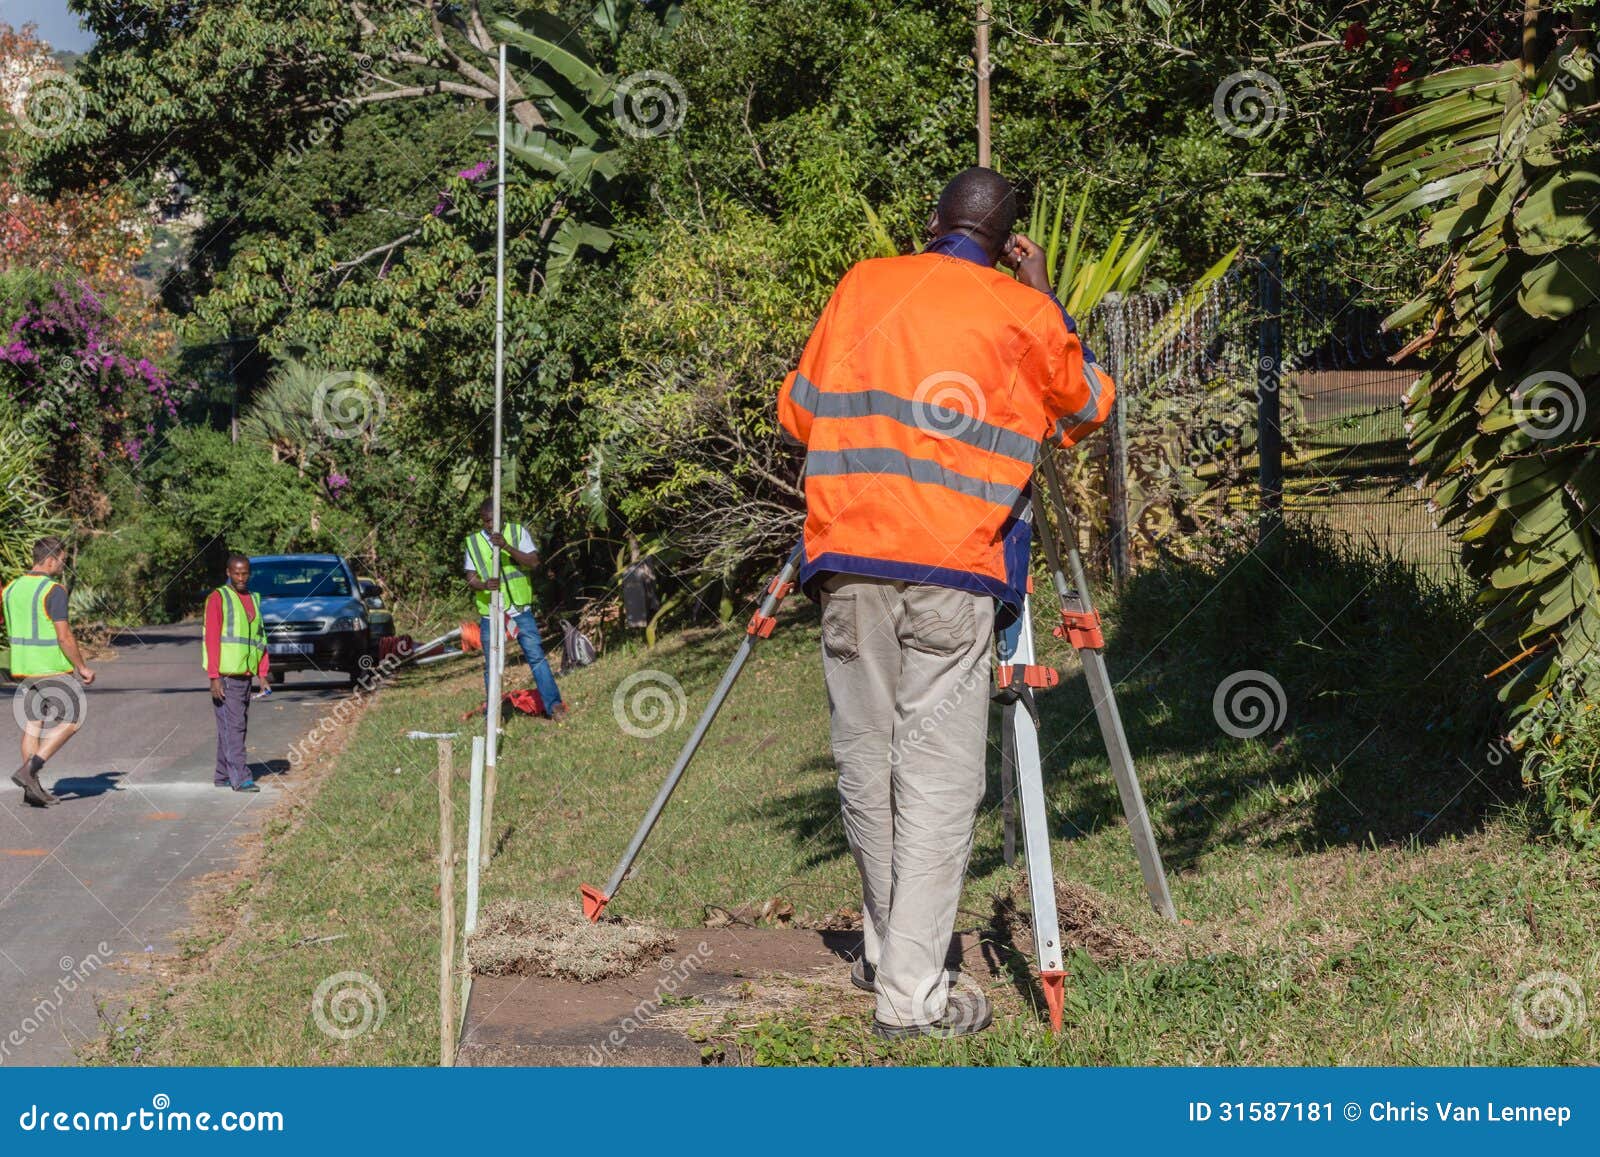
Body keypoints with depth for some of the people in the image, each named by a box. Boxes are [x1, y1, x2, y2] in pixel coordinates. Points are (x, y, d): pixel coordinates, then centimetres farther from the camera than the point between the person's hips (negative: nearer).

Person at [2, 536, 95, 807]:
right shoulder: (54, 591, -15)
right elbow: (64, 636, -19)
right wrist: (82, 667, -8)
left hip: (22, 669, 7)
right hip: (52, 670, -7)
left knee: (32, 724, 12)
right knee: (72, 721, 4)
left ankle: (32, 788, 9)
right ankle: (28, 770, -8)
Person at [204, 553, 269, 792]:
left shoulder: (253, 600, 16)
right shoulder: (218, 598, -5)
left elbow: (260, 639, 19)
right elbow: (211, 639, -10)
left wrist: (263, 674, 11)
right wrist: (214, 677, -16)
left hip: (245, 676, 7)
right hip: (226, 676, -7)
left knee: (239, 727, 8)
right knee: (232, 727, -10)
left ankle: (223, 776, 15)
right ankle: (240, 778, -14)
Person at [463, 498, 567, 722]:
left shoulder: (518, 532, 0)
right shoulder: (473, 542, 4)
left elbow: (533, 561, -12)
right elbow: (470, 577, 0)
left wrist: (507, 546, -26)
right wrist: (484, 585, -24)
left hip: (520, 610, -1)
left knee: (536, 656, -8)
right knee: (491, 665, 5)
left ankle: (553, 705, -6)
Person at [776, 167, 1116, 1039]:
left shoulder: (862, 286, 11)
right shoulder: (1018, 312, 2)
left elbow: (797, 411, 18)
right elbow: (1086, 409, 18)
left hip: (848, 562, 4)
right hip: (948, 573, -3)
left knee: (867, 765, 13)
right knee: (938, 779, -2)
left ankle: (885, 950, 25)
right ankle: (911, 993, -6)